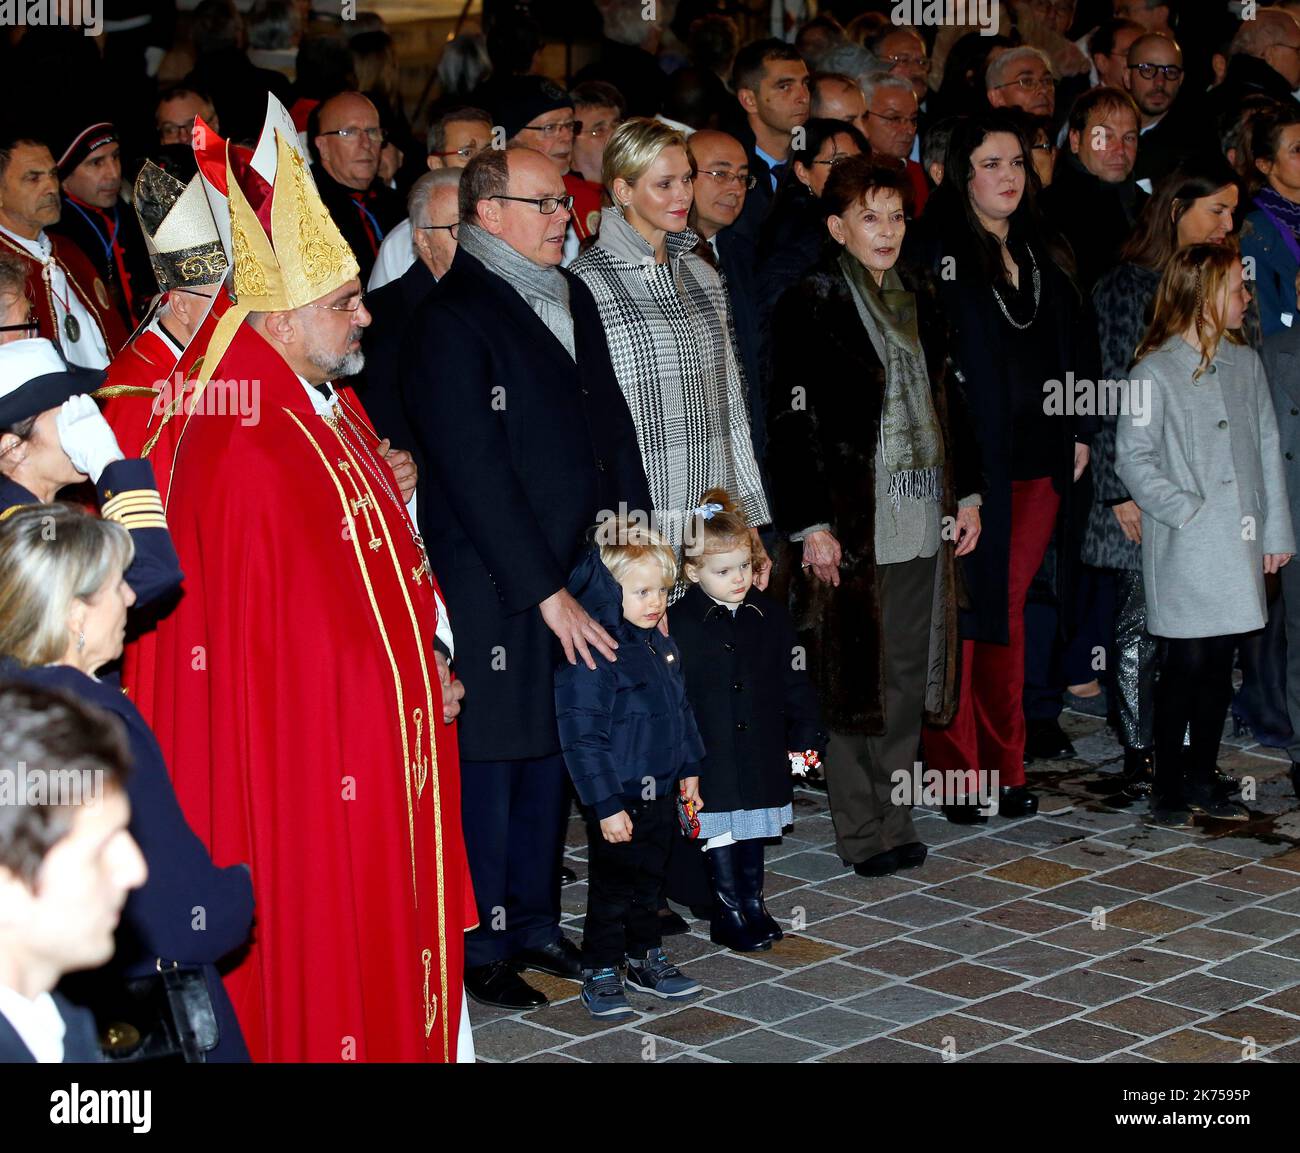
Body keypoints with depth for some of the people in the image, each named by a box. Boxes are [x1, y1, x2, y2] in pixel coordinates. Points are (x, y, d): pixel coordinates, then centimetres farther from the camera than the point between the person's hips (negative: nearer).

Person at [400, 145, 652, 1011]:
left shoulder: (572, 297, 13)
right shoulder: (450, 319, -12)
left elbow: (612, 423, 16)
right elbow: (474, 473, -16)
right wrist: (546, 591, -16)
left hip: (581, 573, 7)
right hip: (494, 588, -7)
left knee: (554, 750, 14)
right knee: (491, 759, 2)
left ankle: (534, 922, 28)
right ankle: (481, 947, 15)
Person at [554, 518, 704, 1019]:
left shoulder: (661, 645, 5)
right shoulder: (590, 658, -22)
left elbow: (681, 710, 20)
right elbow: (582, 739, -22)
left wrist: (688, 769, 21)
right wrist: (607, 806, -22)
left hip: (660, 793, 8)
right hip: (618, 801, -8)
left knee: (649, 881, 19)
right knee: (613, 888, 4)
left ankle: (647, 959, 33)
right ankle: (600, 973, 18)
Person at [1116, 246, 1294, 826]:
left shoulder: (1246, 362, 11)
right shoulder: (1156, 371, -6)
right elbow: (1132, 458, -7)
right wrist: (1189, 511, -13)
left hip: (1239, 542, 5)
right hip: (1184, 547, -5)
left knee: (1219, 665, 8)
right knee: (1187, 663, -4)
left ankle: (1202, 784, 18)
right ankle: (1168, 789, 6)